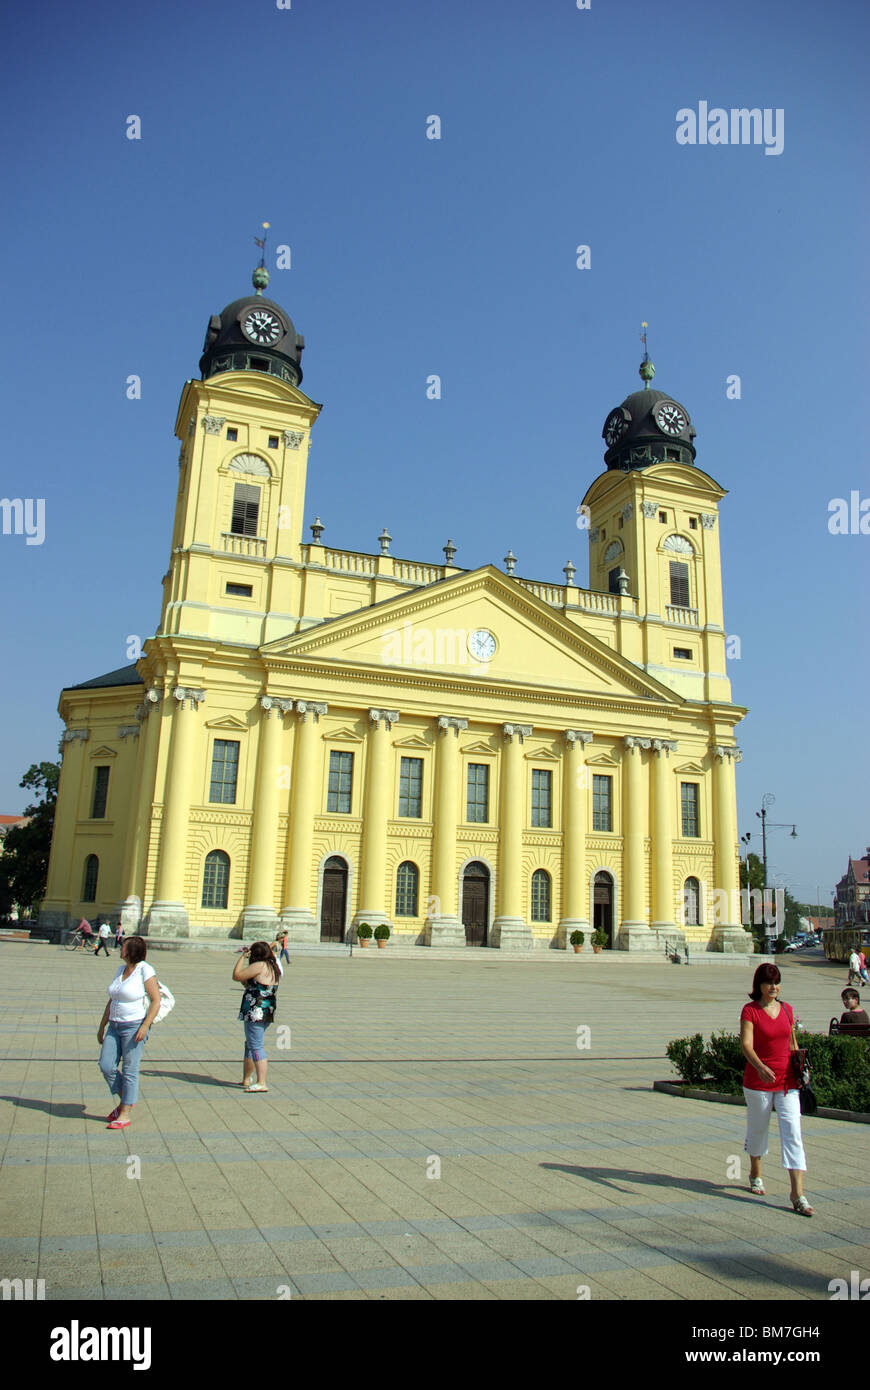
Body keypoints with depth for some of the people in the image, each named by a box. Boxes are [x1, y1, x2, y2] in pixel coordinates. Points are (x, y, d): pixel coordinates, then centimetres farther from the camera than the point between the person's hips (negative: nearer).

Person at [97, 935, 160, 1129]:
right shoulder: (121, 970, 12)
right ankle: (125, 1100, 23)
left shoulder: (145, 970, -11)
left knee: (130, 1070, -1)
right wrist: (102, 1026, 17)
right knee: (106, 1066, 2)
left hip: (135, 1026, -7)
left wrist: (145, 1027, -20)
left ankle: (125, 1114, 9)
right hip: (115, 1026, 7)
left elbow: (156, 1001, -13)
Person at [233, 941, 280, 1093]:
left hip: (255, 1012, -10)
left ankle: (261, 1083, -9)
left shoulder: (260, 966, -14)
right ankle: (246, 1079, 29)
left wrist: (243, 956, -3)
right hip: (268, 1012, 10)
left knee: (256, 1046, -7)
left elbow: (236, 975, -13)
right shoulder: (274, 968, 13)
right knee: (251, 1045, 20)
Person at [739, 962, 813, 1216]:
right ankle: (755, 1175, 38)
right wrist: (761, 1067, -35)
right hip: (758, 1080, -3)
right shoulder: (750, 1010, -9)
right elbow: (746, 1045, -19)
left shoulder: (787, 1009, 7)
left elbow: (792, 1043, 18)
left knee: (792, 1133, -6)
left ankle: (798, 1194, -5)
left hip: (787, 1081, 3)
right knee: (758, 1128, 12)